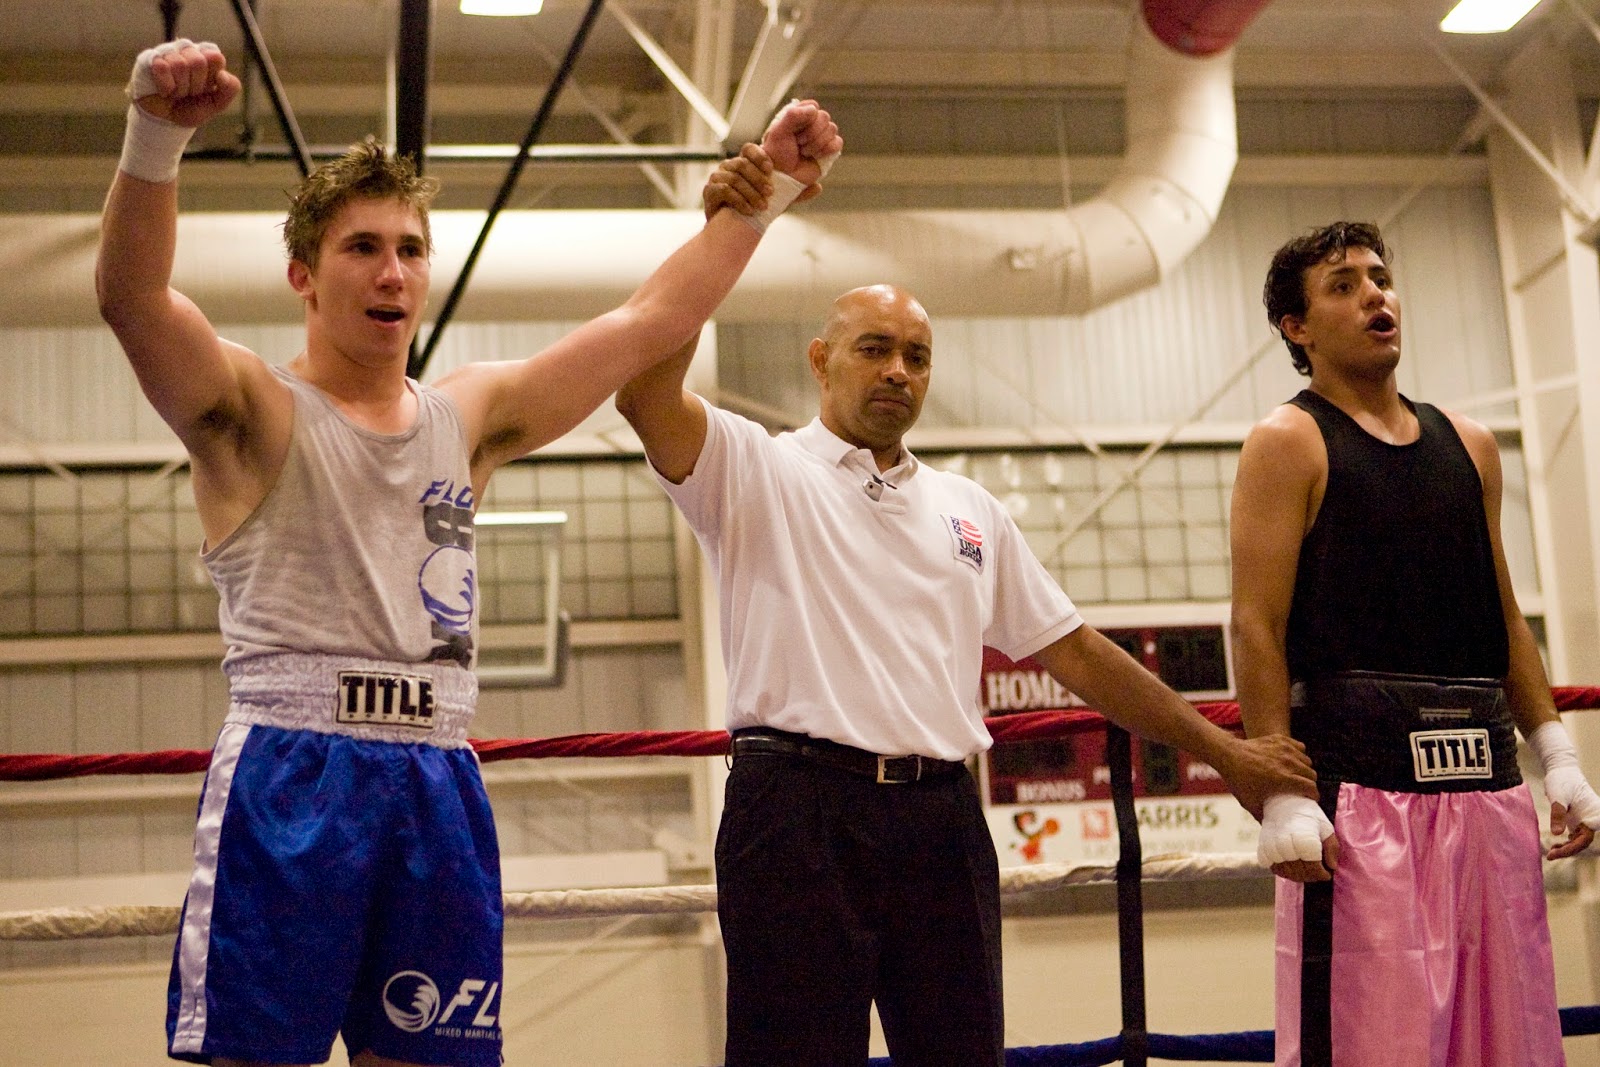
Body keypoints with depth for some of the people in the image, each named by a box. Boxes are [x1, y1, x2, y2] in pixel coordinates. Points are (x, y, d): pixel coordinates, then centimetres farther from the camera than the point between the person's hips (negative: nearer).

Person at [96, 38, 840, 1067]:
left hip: (440, 783, 5)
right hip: (289, 777, -4)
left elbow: (652, 322, 15)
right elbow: (133, 298, -16)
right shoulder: (252, 409, 4)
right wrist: (157, 139, -32)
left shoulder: (470, 417, 17)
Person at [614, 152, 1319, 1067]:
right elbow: (647, 392, -13)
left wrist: (1224, 752, 20)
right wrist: (720, 233, -21)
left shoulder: (970, 510, 21)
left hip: (942, 819, 5)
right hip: (800, 808, -5)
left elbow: (1075, 650, 23)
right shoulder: (758, 471, 6)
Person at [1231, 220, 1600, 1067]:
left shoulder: (1468, 445, 17)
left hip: (1485, 780, 6)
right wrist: (1281, 796, -18)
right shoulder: (1288, 443, -1)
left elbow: (1505, 616, 20)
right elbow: (1257, 628, -9)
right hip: (1361, 783, -6)